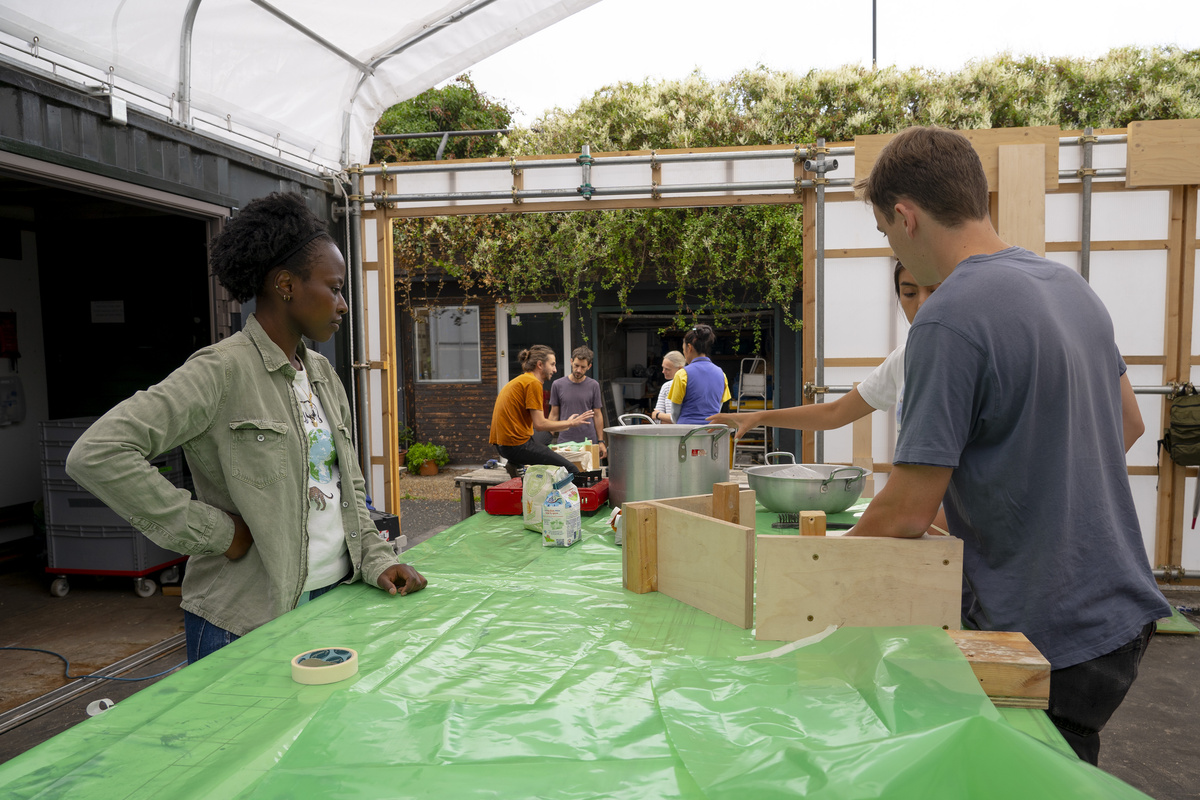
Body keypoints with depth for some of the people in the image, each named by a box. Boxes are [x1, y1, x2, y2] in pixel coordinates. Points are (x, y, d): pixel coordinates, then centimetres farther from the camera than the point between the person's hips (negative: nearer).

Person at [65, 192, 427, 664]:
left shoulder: (323, 375, 10)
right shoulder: (223, 370, -15)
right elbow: (95, 455, -22)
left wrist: (376, 560, 2)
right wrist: (213, 532, -19)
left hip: (336, 600, 7)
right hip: (249, 620, -7)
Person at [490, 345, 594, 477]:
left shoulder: (520, 380, 20)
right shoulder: (533, 383, -10)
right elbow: (539, 424, -15)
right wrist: (570, 423, -3)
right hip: (517, 444, -10)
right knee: (572, 471, -11)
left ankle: (518, 466, 11)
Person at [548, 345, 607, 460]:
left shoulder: (593, 386, 3)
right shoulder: (558, 385, 2)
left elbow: (597, 415, 7)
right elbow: (554, 414, 7)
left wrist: (601, 442, 3)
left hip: (589, 441, 1)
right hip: (565, 441, 0)